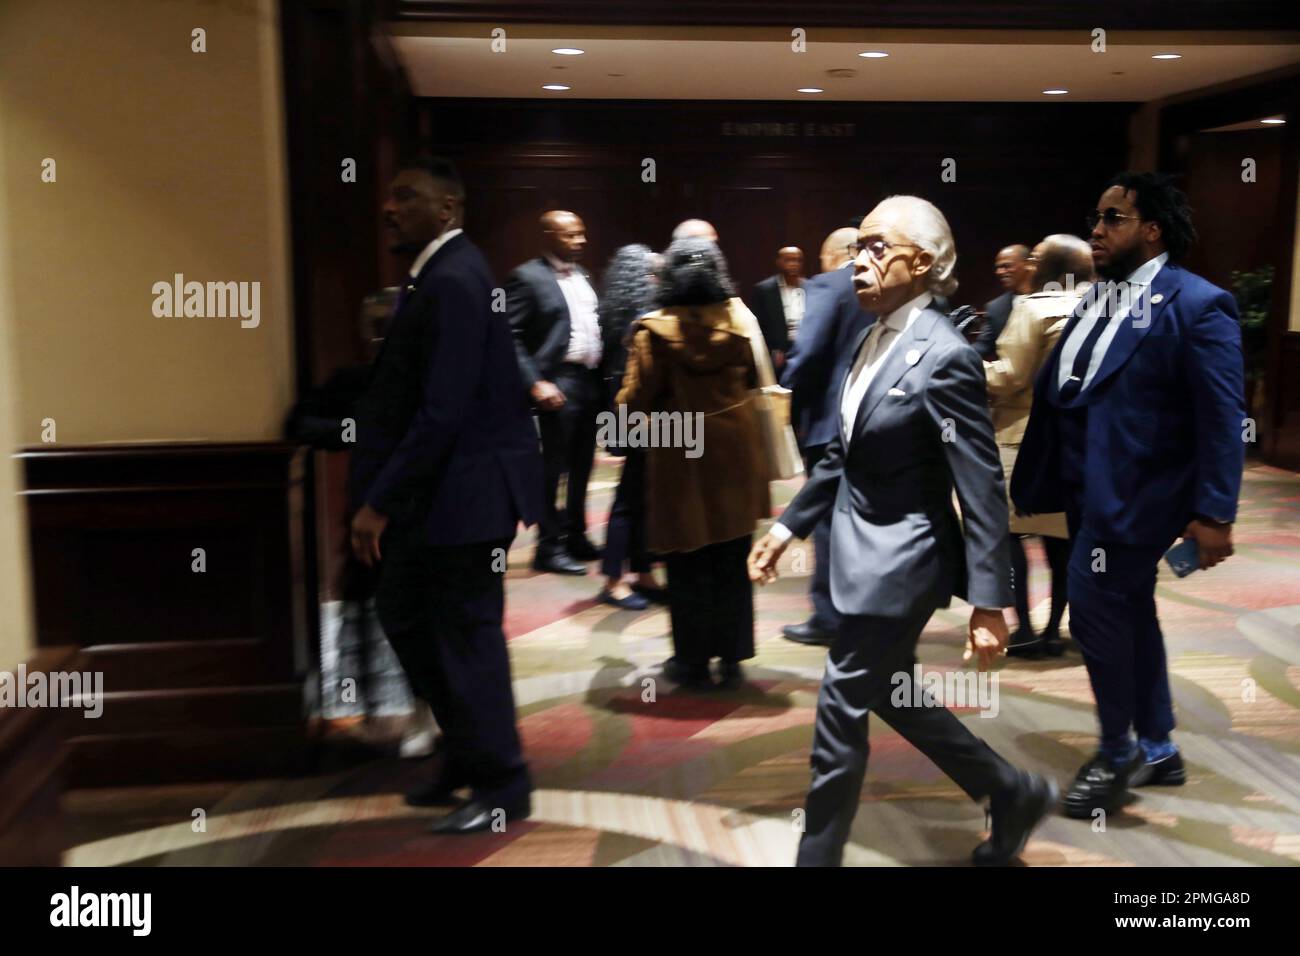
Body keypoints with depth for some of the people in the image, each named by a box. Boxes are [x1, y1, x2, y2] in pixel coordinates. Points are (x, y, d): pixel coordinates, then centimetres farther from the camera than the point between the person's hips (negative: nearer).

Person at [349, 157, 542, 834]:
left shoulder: (453, 282, -19)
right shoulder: (437, 273, 12)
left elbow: (443, 411, -25)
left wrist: (379, 502, -21)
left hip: (465, 489, -10)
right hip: (435, 489, 10)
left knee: (467, 634, 2)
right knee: (404, 614, 18)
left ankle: (501, 786, 19)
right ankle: (465, 752, 35)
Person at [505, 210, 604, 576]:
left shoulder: (581, 276, 14)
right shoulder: (528, 277, -9)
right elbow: (510, 337, -14)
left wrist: (602, 376, 9)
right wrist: (535, 383, -19)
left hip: (591, 380, 8)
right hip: (558, 383, -7)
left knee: (581, 467, 14)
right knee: (553, 468, 0)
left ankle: (576, 536, 26)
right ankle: (549, 547, 9)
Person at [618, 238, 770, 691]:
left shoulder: (656, 329, -11)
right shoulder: (740, 319, 0)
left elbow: (638, 399, -12)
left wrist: (624, 421, 10)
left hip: (679, 455, -3)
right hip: (734, 450, 3)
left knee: (687, 565, 7)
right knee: (731, 562, 11)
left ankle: (693, 661, 15)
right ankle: (732, 658, 16)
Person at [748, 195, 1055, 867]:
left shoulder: (943, 356, -19)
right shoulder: (870, 340, 7)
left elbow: (982, 490, -19)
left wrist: (988, 603, -20)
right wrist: (787, 526, 15)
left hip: (900, 561, -9)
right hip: (863, 552, 9)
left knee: (840, 715, 2)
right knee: (890, 696, 20)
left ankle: (818, 854, 20)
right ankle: (1012, 792, 38)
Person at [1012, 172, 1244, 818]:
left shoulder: (1197, 304, -12)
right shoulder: (1095, 300, 11)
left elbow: (1223, 419, -14)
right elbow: (1055, 393, 10)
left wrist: (1213, 512, -16)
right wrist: (1035, 479, 7)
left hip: (1133, 493, -8)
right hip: (1088, 489, 8)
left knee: (1095, 611, -5)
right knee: (1129, 614, 16)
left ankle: (1118, 753, 17)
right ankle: (1156, 750, 32)